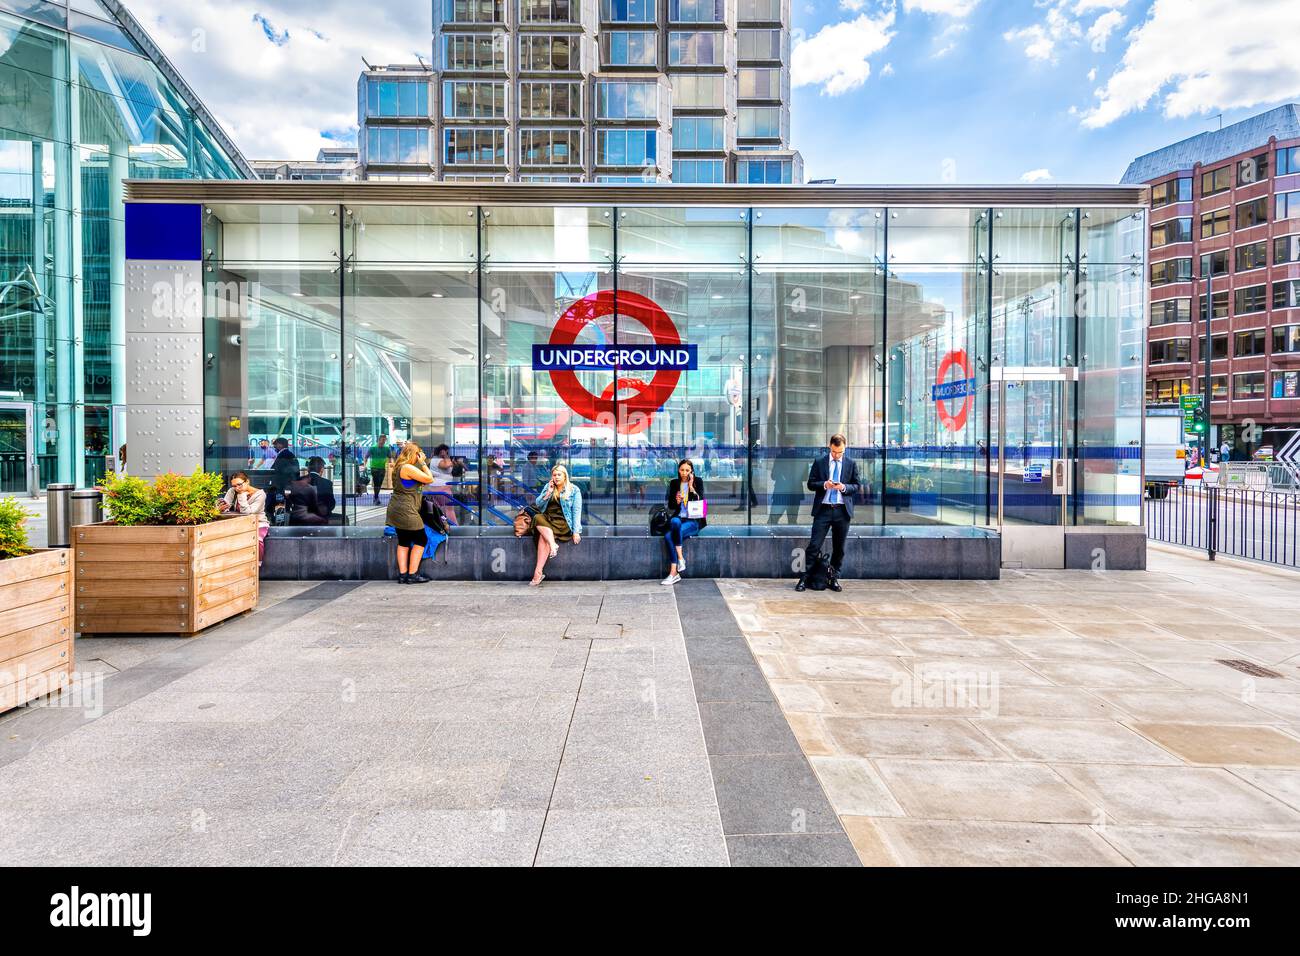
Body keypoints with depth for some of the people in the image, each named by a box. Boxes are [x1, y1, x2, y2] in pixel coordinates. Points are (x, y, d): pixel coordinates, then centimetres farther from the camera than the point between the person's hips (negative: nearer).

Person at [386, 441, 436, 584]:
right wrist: (423, 463, -5)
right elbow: (429, 479, -14)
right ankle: (412, 575, 2)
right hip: (406, 511, -10)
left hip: (396, 509, 10)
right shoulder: (409, 468, -17)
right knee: (421, 540, 1)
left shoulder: (398, 467, 14)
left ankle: (402, 575, 12)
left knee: (403, 542, 13)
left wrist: (421, 463, 13)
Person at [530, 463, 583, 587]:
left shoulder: (574, 490, 4)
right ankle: (553, 544, -40)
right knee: (537, 517, -31)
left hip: (563, 523, -4)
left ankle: (538, 573, -32)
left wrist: (576, 532, -12)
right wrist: (548, 493, -4)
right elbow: (538, 505, 10)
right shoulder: (548, 487, 15)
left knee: (543, 536, -30)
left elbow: (576, 511, -2)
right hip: (547, 519, 4)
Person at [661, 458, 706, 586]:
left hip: (694, 521, -3)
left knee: (669, 536, -30)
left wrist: (691, 487, -12)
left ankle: (673, 573, -24)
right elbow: (670, 506, 12)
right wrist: (676, 501, -10)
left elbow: (700, 502, -5)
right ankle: (680, 558, -29)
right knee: (674, 521, -34)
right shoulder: (674, 483, 12)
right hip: (679, 518, 3)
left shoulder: (698, 481, 5)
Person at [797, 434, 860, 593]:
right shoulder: (819, 462, 3)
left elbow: (856, 486, 8)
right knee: (814, 545, -5)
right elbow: (810, 484, 4)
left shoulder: (851, 464, 6)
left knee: (839, 548, 8)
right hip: (823, 509, -2)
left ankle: (834, 579, 20)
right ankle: (804, 578, 1)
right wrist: (824, 484, -15)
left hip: (842, 510, 2)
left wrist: (844, 487, -13)